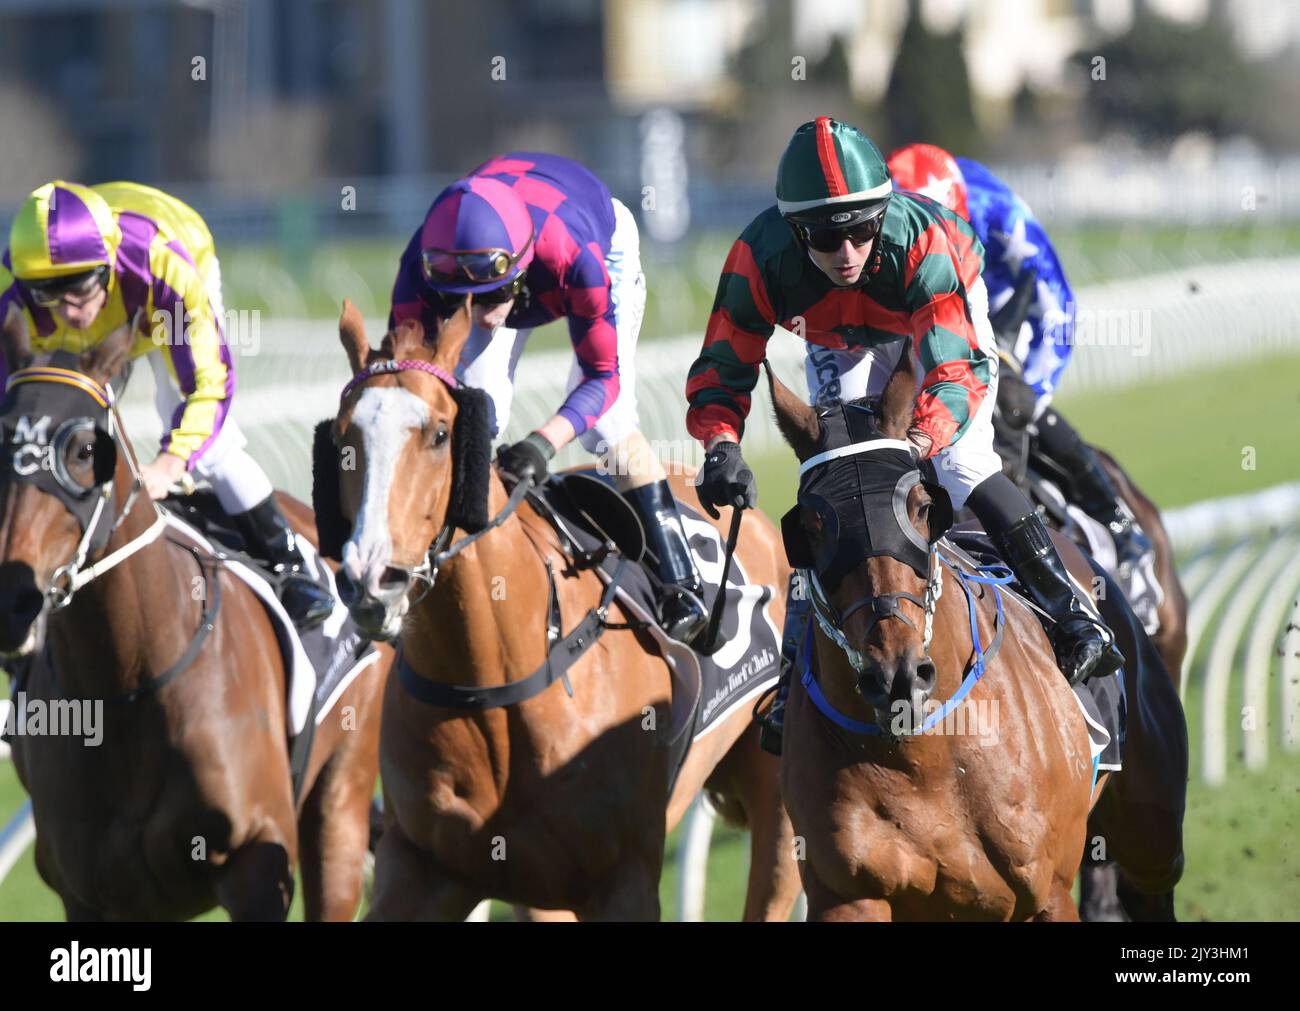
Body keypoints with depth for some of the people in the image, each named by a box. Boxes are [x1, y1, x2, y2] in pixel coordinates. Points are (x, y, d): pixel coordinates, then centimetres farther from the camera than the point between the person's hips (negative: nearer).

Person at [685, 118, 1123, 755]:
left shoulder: (920, 243, -43)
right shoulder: (760, 261, -37)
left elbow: (957, 366, -44)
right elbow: (722, 368, -28)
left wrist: (917, 445, -62)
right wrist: (721, 446, -48)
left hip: (945, 314, -2)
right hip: (839, 340, 2)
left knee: (962, 464, -20)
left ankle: (1074, 619, -13)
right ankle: (798, 670, 0)